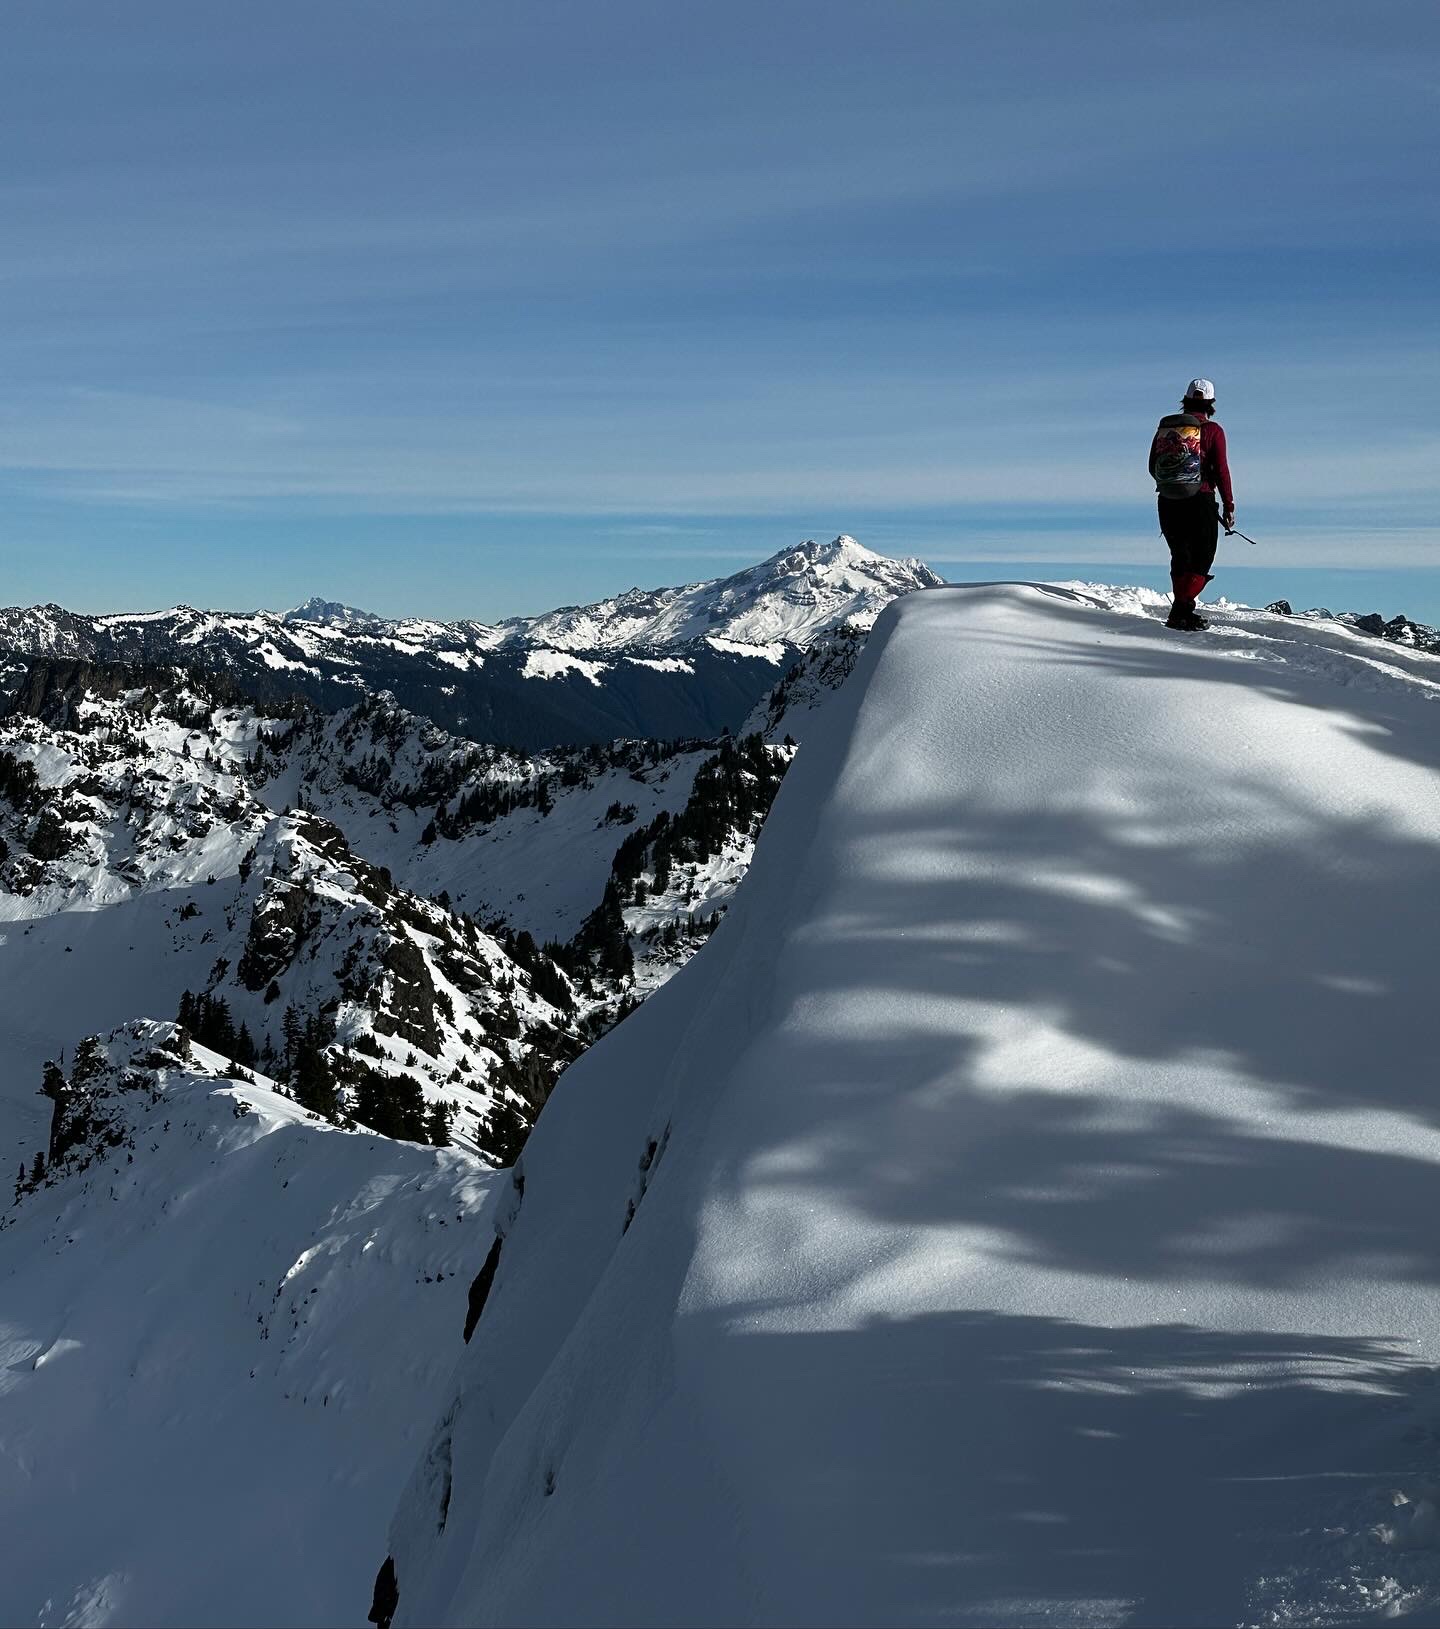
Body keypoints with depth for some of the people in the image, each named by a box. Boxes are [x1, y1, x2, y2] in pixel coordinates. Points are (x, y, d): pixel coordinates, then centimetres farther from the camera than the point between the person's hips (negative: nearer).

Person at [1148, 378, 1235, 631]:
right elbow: (1221, 469, -9)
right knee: (1201, 559, 3)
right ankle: (1181, 612, -12)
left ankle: (1182, 612, 19)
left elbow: (1152, 467, 13)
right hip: (1200, 502, -4)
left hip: (1167, 503, 4)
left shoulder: (1164, 427, 7)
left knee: (1180, 557, 17)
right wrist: (1228, 505, -1)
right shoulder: (1212, 430, -6)